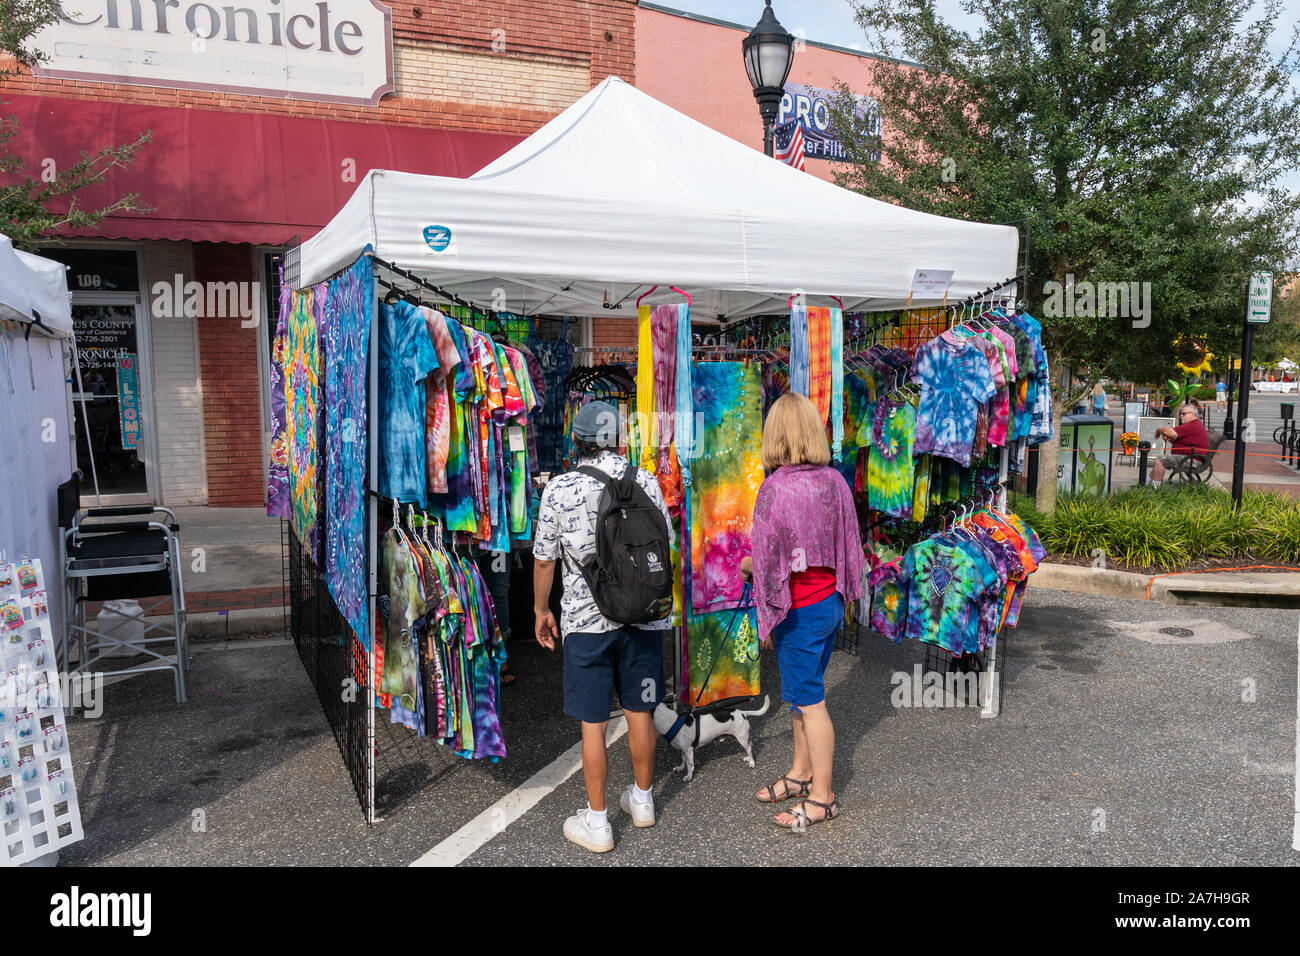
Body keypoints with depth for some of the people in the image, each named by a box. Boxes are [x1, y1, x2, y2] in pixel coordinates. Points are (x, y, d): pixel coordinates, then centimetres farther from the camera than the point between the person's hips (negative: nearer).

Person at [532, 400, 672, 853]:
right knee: (639, 711, 16)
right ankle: (642, 800, 34)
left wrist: (541, 610, 13)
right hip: (644, 616, 3)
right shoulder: (646, 482, -1)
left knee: (593, 722, 6)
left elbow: (544, 560, -2)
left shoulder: (559, 489, -8)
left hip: (586, 620, -3)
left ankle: (597, 823, 16)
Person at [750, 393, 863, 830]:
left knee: (809, 700, 5)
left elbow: (768, 560, -16)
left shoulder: (775, 488, -21)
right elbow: (849, 543, 8)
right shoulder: (835, 481, -1)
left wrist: (766, 618, -6)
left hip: (799, 609, -7)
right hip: (830, 602, 7)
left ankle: (822, 797, 17)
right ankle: (800, 774, 36)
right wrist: (843, 596, 19)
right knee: (803, 691, 21)